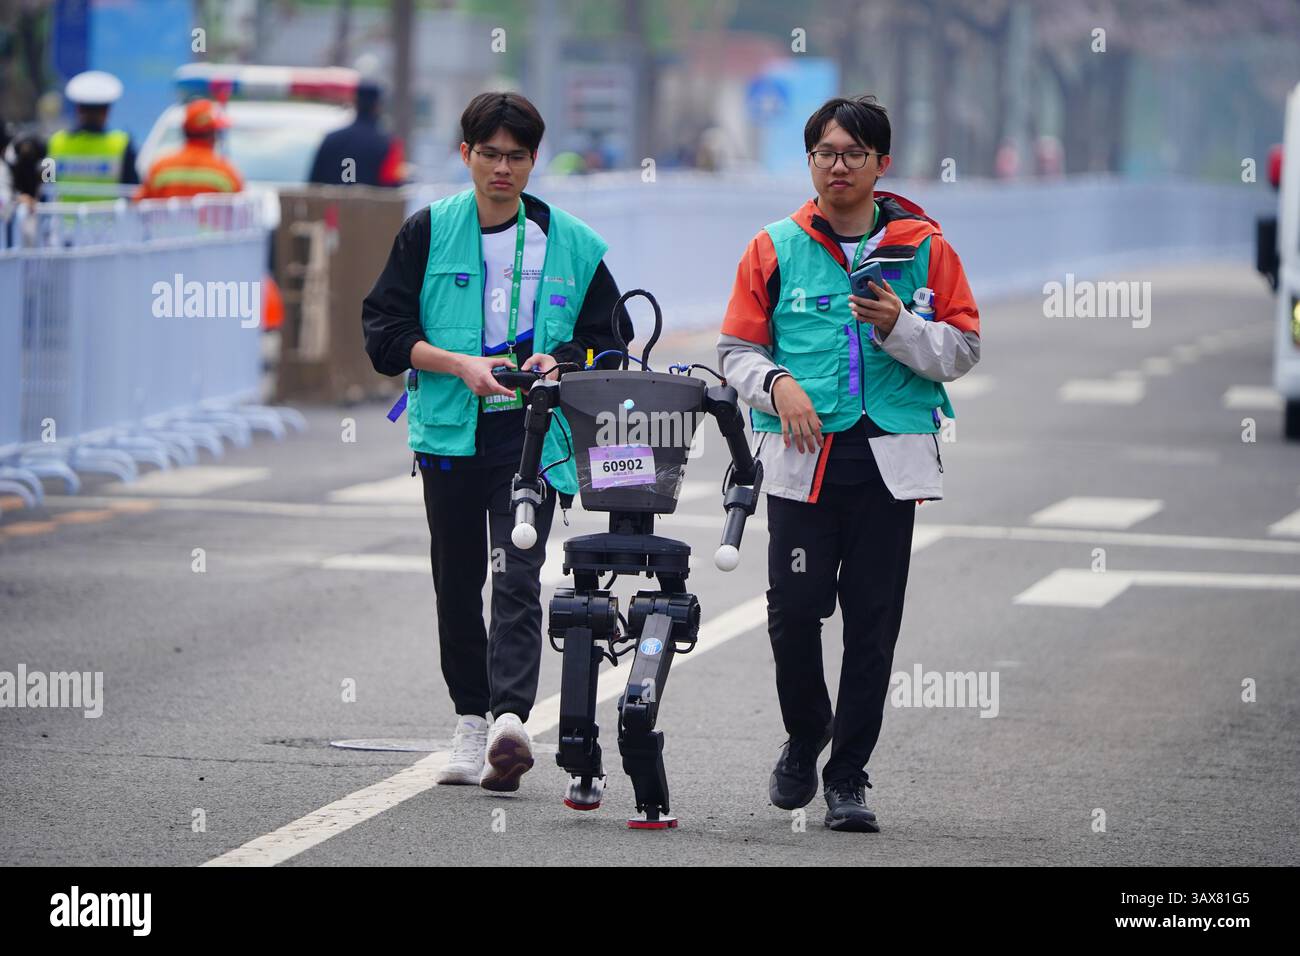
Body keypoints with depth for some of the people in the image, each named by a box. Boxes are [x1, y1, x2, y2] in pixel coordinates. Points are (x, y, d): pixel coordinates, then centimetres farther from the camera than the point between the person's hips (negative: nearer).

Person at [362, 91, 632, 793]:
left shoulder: (572, 244, 5)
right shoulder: (430, 232, 4)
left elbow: (608, 336, 10)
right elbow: (384, 329, 1)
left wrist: (560, 362, -11)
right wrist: (462, 365, -12)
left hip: (532, 433, -2)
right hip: (449, 428, 2)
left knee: (517, 578, -14)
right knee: (457, 582, 8)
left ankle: (510, 717, -25)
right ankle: (471, 723, 18)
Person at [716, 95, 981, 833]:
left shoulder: (923, 247, 7)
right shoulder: (776, 249, 8)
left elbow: (963, 350, 5)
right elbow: (738, 349, 9)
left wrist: (899, 326, -12)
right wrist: (777, 384, -11)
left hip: (890, 458, 0)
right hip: (804, 457, 0)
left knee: (873, 625, 0)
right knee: (794, 611, -6)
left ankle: (849, 776, 8)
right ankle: (805, 740, 20)